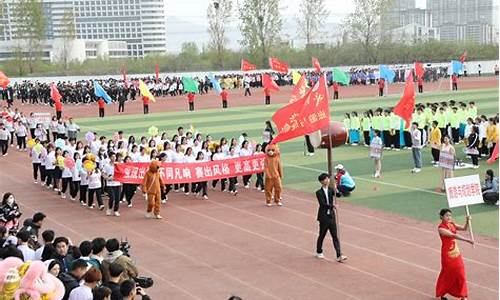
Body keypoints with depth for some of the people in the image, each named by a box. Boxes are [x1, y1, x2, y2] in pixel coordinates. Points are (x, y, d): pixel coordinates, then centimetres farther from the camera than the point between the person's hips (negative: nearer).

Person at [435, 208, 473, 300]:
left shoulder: (452, 224, 3)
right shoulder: (441, 228, -19)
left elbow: (464, 228, 2)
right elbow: (453, 235, -28)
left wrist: (467, 221, -17)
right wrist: (467, 240, -33)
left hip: (456, 252, 6)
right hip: (447, 254, -6)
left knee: (460, 273, 7)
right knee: (447, 273, 5)